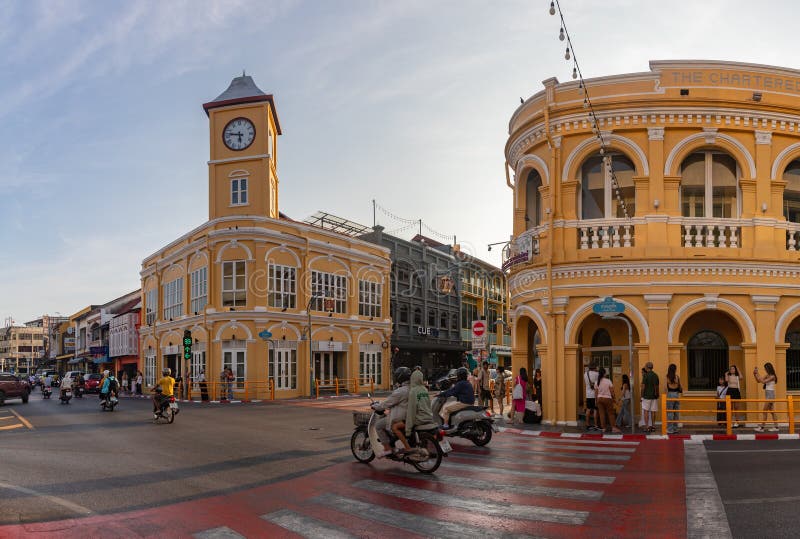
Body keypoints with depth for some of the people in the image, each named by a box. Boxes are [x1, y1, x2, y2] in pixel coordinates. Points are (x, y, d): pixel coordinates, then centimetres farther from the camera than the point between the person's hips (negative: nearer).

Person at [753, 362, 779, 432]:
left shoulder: (772, 376, -15)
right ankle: (776, 427, 14)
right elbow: (758, 381, 12)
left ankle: (761, 427, -3)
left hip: (770, 394, -9)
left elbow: (763, 381, -24)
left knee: (765, 411, -6)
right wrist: (755, 375, -1)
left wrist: (757, 375, -21)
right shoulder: (767, 375, 9)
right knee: (772, 411, 10)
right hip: (767, 393, 9)